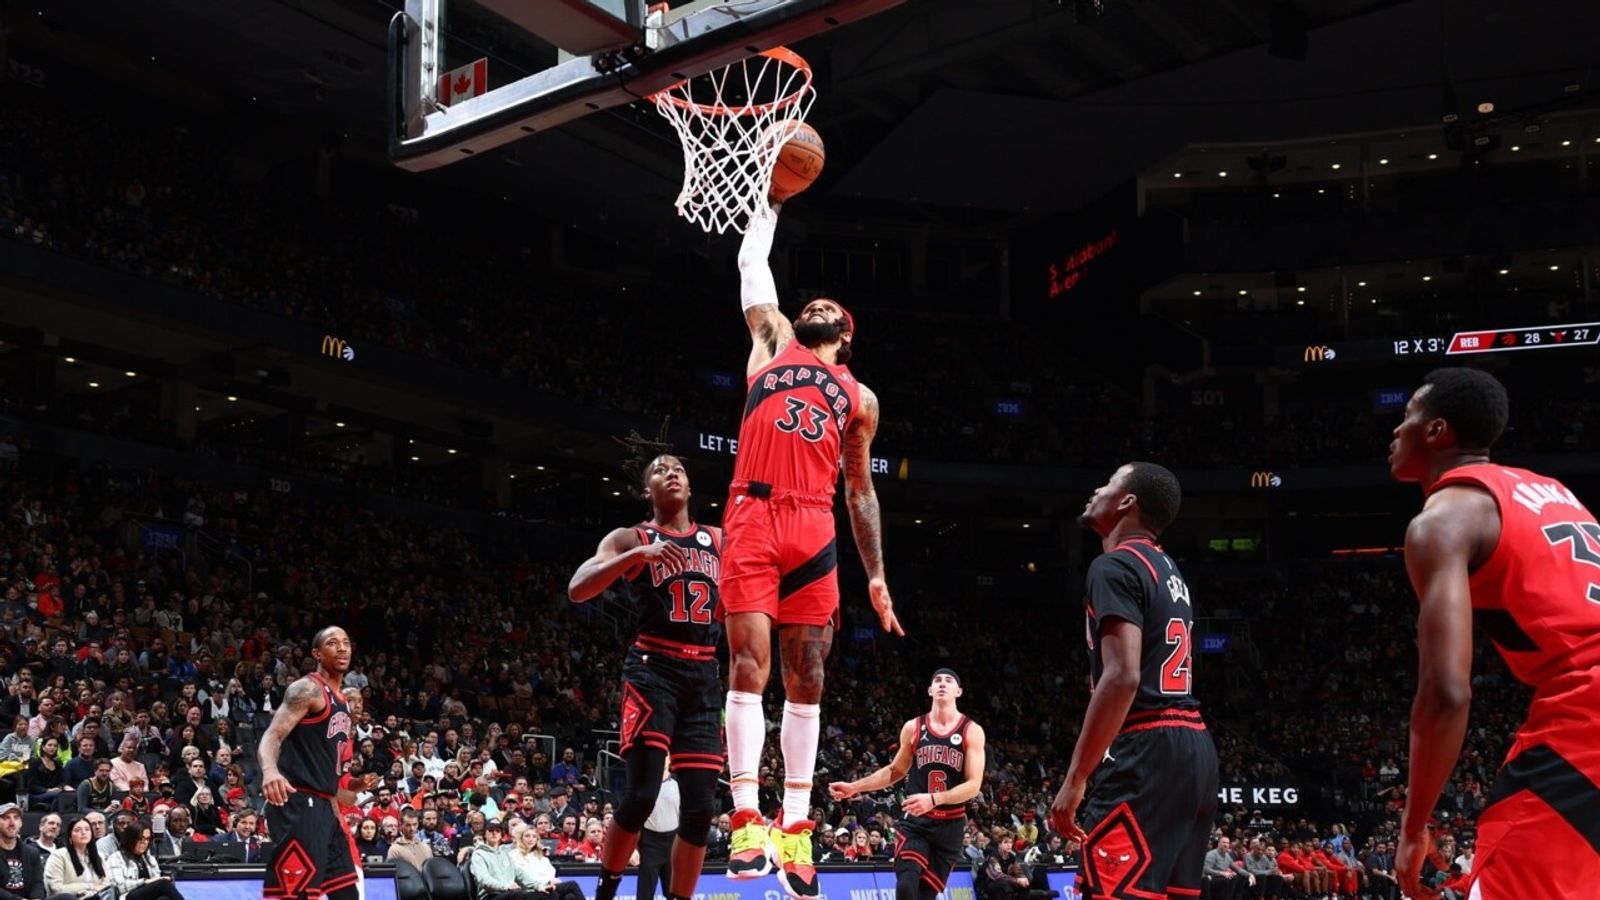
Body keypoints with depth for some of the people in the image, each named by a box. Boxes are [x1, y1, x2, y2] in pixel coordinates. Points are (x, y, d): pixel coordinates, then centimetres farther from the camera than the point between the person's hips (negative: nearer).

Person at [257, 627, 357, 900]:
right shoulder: (307, 689, -8)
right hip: (299, 804, -10)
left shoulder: (342, 702, 20)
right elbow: (272, 736, -21)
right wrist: (270, 770, -41)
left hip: (323, 806, 10)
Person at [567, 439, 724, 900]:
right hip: (654, 670, -4)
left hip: (704, 676, 5)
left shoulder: (718, 540, 16)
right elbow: (577, 590, -12)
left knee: (701, 806, 0)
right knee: (640, 795, -15)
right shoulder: (630, 539, 3)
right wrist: (638, 555, -23)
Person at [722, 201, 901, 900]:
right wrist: (770, 202, 32)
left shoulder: (859, 399, 21)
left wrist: (877, 576, 15)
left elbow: (861, 492, 21)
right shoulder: (773, 343, 20)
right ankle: (748, 821, -12)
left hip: (813, 530, 2)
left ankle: (796, 828, 4)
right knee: (749, 665, -10)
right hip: (753, 516, -2)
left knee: (806, 679, 1)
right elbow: (753, 268, 24)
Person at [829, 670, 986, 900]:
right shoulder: (913, 728, 4)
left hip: (950, 825, -1)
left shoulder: (972, 731, -3)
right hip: (915, 821, 1)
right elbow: (895, 771, 17)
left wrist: (934, 799, -25)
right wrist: (854, 787, 7)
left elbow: (974, 785, -11)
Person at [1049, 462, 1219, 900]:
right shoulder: (1169, 570, 22)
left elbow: (1123, 677, -19)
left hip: (1148, 752, -10)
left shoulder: (1115, 566, -8)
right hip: (1196, 747, 10)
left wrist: (1075, 779, -19)